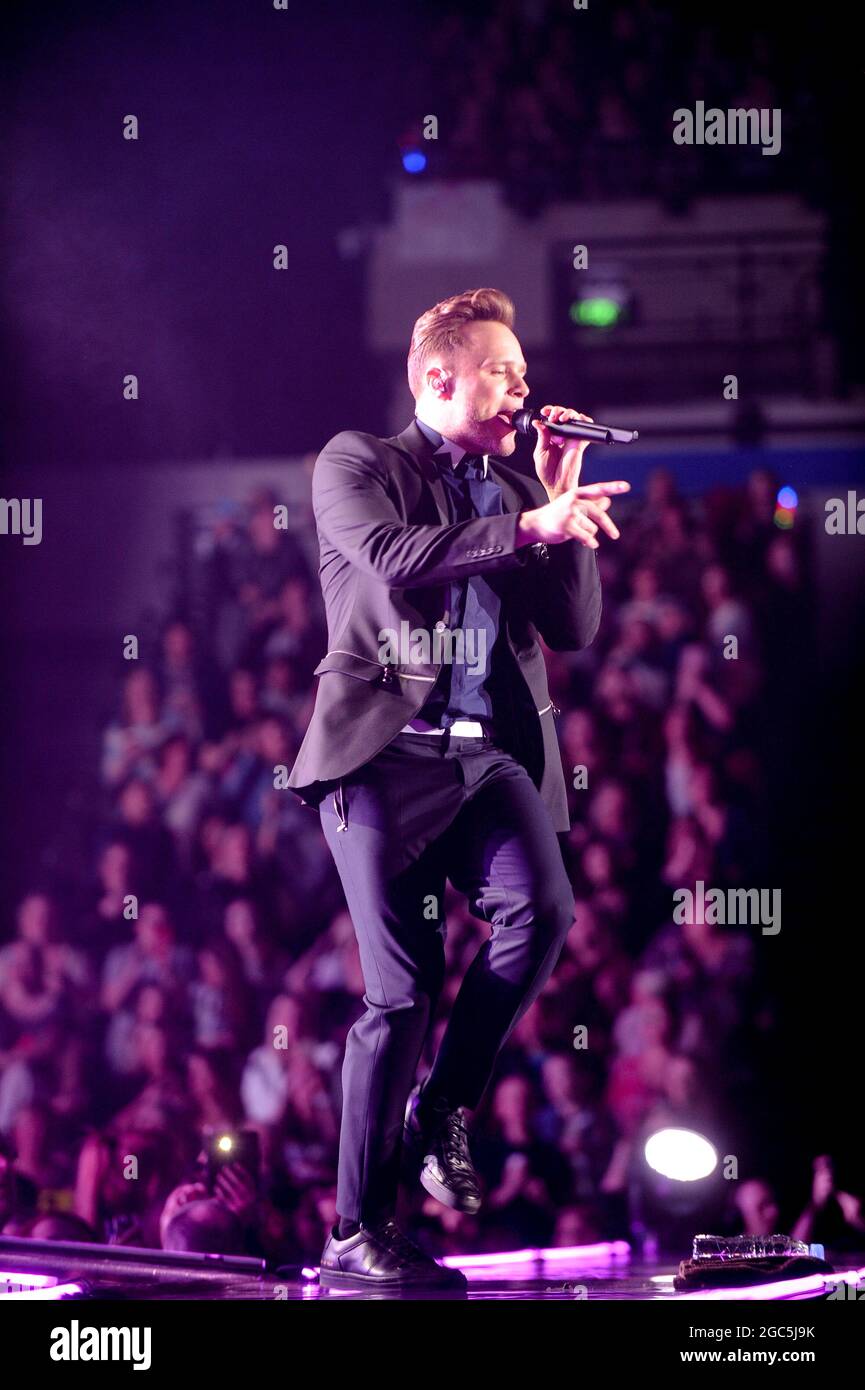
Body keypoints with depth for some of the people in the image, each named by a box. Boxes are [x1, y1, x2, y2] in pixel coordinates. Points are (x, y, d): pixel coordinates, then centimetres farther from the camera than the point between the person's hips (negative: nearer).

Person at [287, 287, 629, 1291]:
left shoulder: (519, 489, 21)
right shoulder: (358, 463, 5)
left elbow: (576, 629, 13)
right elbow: (391, 560, -15)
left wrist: (563, 501, 5)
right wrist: (528, 526, -20)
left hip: (493, 755, 4)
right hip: (385, 753, -4)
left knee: (542, 909, -24)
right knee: (401, 992, -9)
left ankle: (444, 1110, -1)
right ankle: (357, 1235, -1)